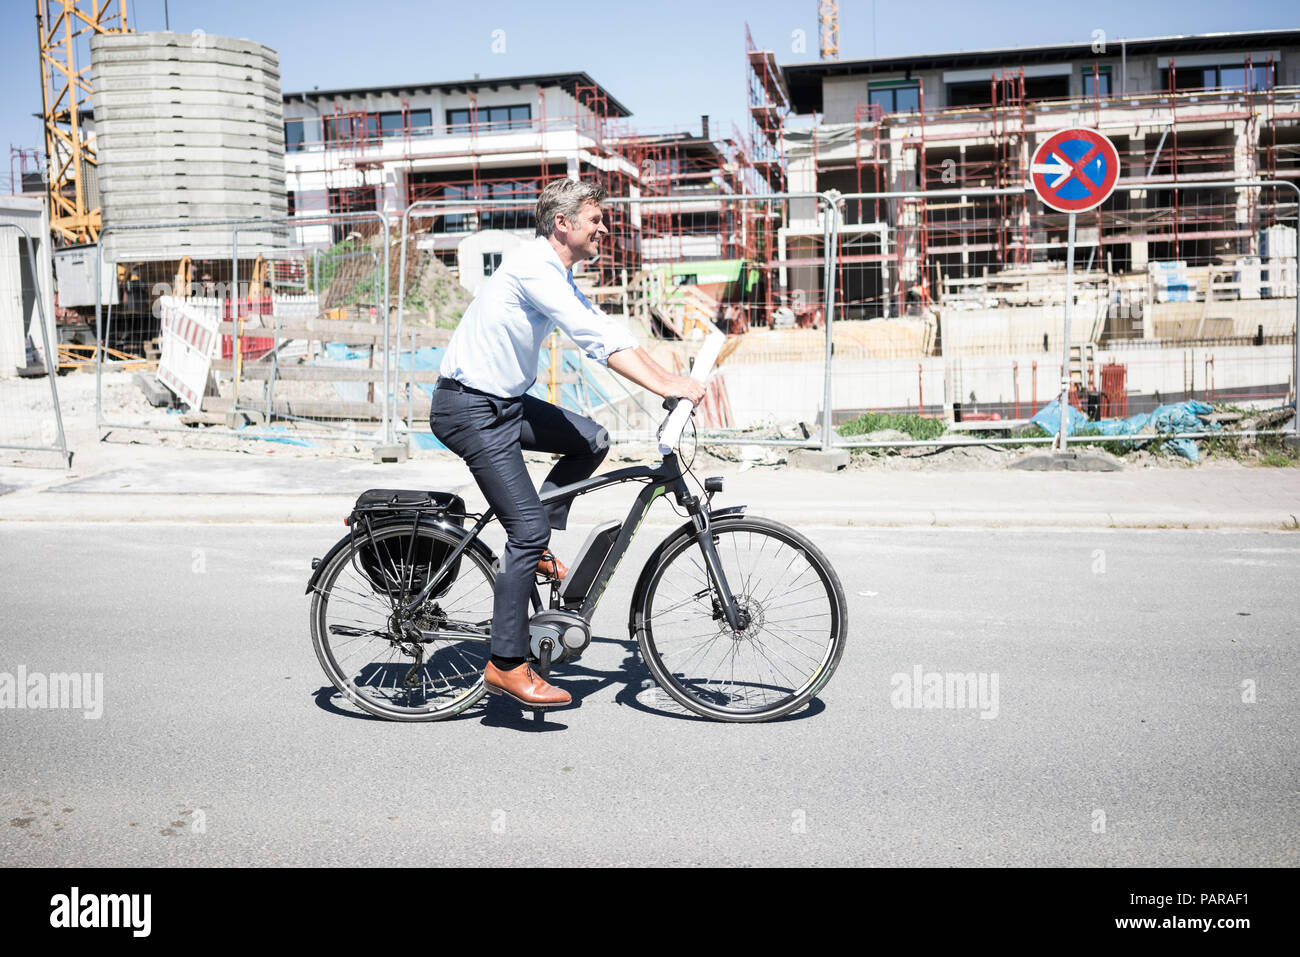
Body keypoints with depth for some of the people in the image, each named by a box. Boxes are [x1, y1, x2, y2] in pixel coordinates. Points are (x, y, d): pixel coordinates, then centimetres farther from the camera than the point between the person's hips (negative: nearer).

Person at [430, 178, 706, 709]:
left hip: (505, 401, 10)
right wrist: (662, 386, -28)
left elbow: (604, 329, 12)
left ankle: (532, 545, 16)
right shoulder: (532, 266, -18)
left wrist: (671, 376, 3)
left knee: (592, 441, 9)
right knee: (529, 529, -13)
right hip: (469, 408, -10)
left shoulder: (558, 273, 13)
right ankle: (507, 665, -6)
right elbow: (593, 338, -27)